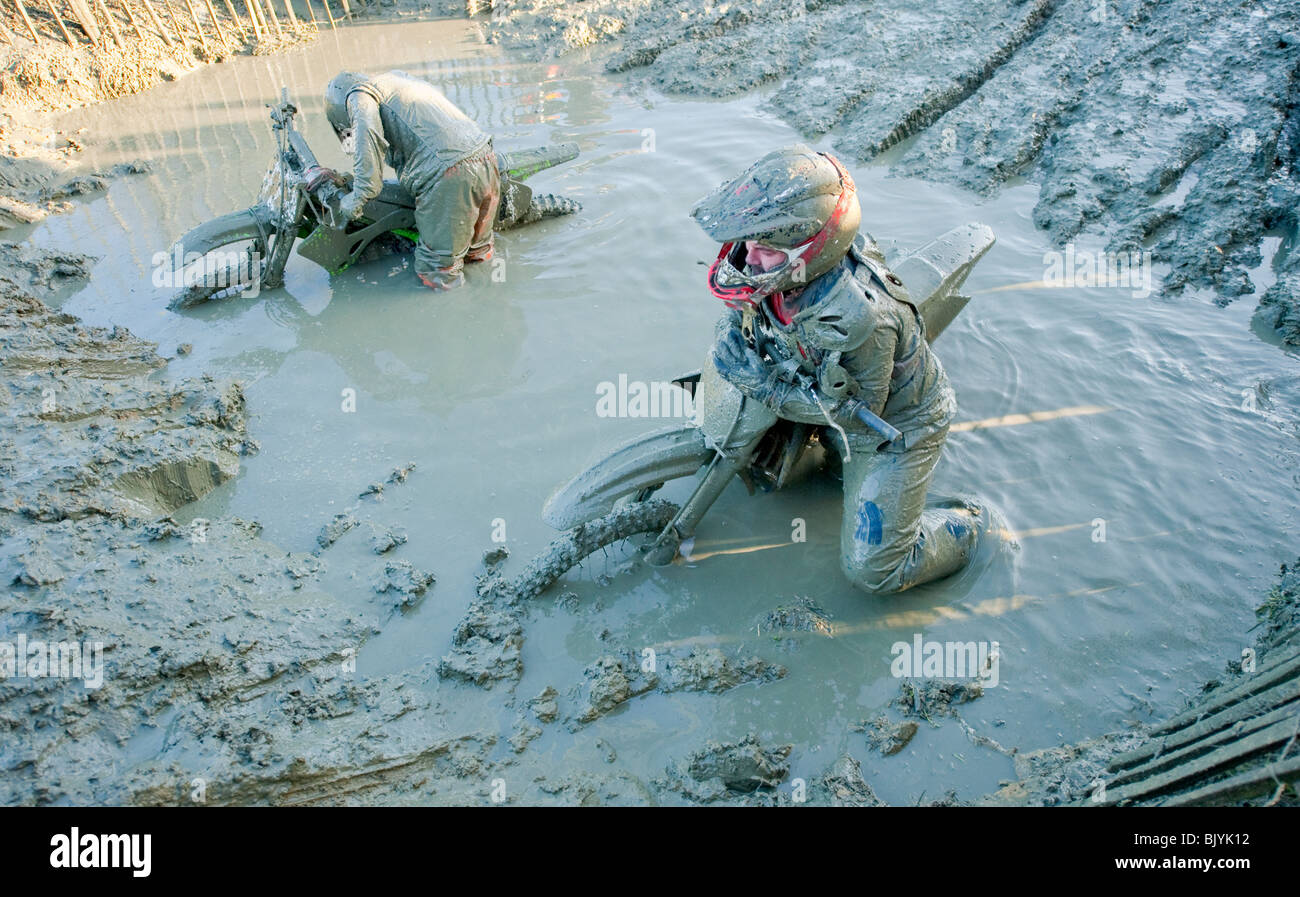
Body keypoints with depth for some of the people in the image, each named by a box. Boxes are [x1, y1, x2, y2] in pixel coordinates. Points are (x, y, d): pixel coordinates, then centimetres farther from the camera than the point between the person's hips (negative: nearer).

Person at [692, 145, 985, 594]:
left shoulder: (856, 318, -43)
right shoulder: (787, 270, -21)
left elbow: (855, 409, -28)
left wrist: (763, 385, -31)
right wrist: (736, 321, -16)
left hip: (895, 425, -7)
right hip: (840, 390, 8)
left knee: (872, 570, -3)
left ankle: (964, 529, 21)